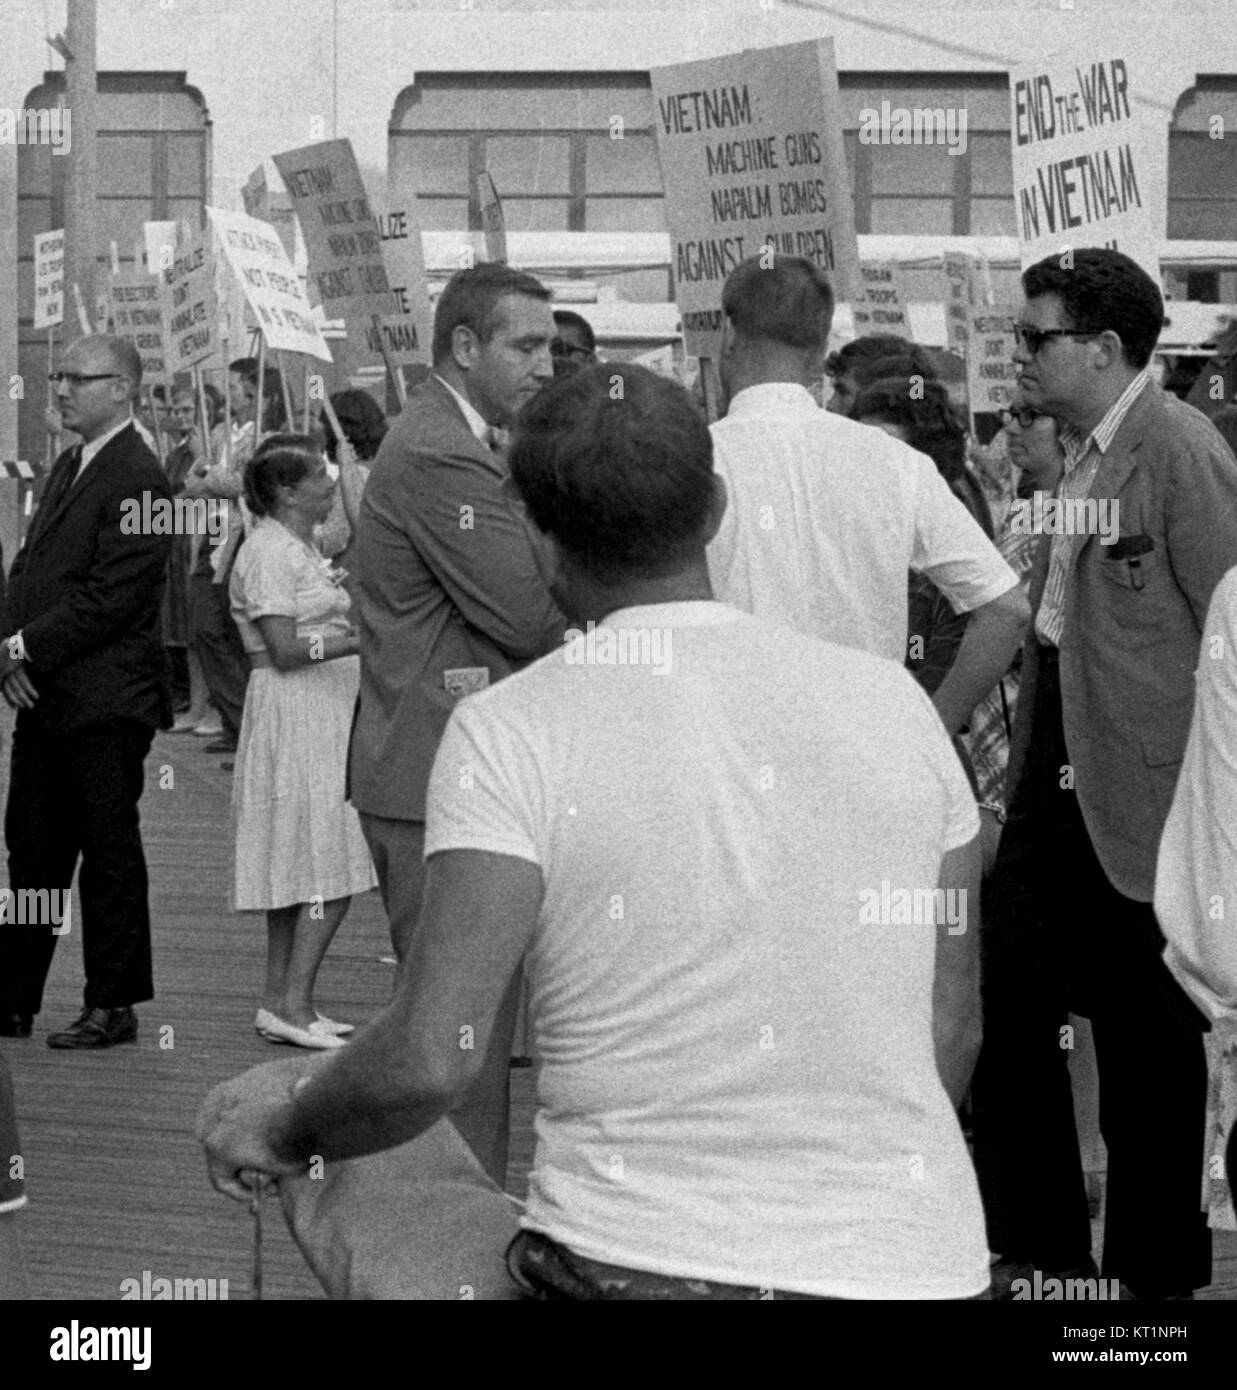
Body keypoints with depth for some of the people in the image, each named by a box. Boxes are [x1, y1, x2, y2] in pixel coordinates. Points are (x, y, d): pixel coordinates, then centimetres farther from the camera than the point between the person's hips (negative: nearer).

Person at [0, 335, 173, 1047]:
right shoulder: (69, 468, 16)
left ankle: (114, 1007, 9)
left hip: (106, 702, -9)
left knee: (110, 854, 1)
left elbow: (109, 599, -19)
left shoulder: (137, 480, -14)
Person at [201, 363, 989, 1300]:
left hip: (645, 1257, -4)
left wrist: (278, 1136, 5)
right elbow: (952, 1028, 12)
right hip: (919, 1261, 5)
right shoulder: (893, 700, 6)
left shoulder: (510, 731, -5)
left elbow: (431, 1059, -14)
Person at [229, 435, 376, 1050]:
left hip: (320, 717, 10)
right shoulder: (269, 554, -14)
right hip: (294, 718, -10)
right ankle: (293, 1005, -10)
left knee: (300, 865, 10)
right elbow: (285, 649, -20)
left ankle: (280, 1002, 13)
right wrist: (365, 639, -23)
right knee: (329, 865, -11)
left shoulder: (299, 549, 17)